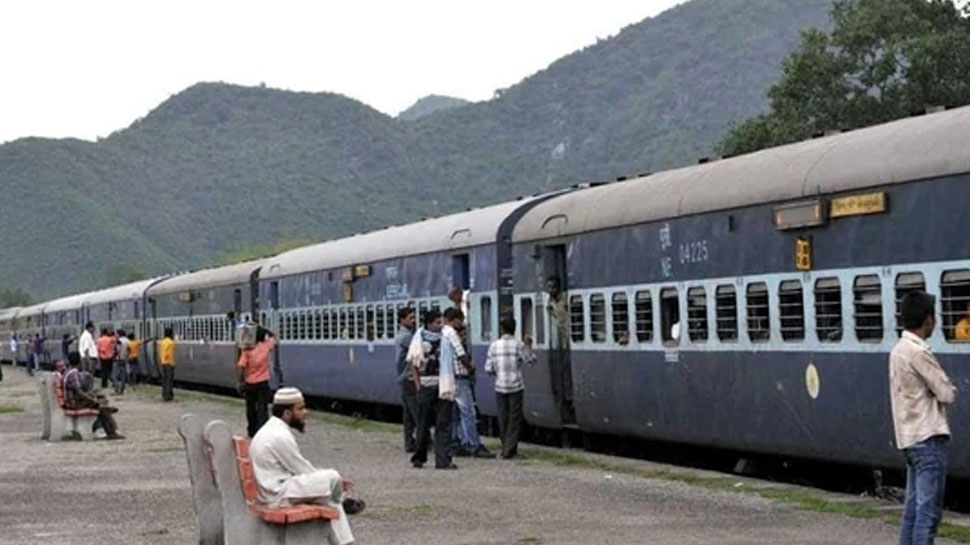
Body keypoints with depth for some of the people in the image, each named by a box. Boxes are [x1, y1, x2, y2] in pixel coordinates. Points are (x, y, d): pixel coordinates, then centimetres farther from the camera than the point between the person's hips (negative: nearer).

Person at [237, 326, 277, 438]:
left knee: (251, 409, 16)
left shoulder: (247, 350, -8)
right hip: (263, 383, -1)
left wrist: (241, 383, -3)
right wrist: (263, 330, 7)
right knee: (262, 410, -3)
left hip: (250, 384, 1)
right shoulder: (266, 346, -5)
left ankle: (252, 432, 27)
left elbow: (242, 368, -12)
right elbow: (273, 336, 14)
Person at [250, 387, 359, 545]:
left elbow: (300, 468, 17)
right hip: (280, 494, -11)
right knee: (332, 477, -12)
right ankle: (342, 502, 19)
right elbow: (303, 471, -14)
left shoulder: (273, 430, 11)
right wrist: (334, 480, 1)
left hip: (278, 487, 11)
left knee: (330, 500, 12)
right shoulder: (280, 436, -22)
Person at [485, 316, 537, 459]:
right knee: (514, 418, 2)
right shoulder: (518, 344, -8)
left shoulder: (494, 345, -1)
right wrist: (529, 346, 15)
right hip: (515, 386, -2)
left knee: (503, 418, 12)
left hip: (500, 387, 2)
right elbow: (531, 360, 2)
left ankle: (506, 448, 16)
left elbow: (488, 368, -1)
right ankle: (509, 450, -4)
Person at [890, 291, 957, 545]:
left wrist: (942, 389, 2)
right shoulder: (919, 352, -17)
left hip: (910, 438, 10)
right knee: (929, 510, -9)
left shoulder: (899, 349, 13)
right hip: (928, 438, -10)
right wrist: (949, 389, 7)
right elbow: (946, 394, -14)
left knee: (913, 507, 13)